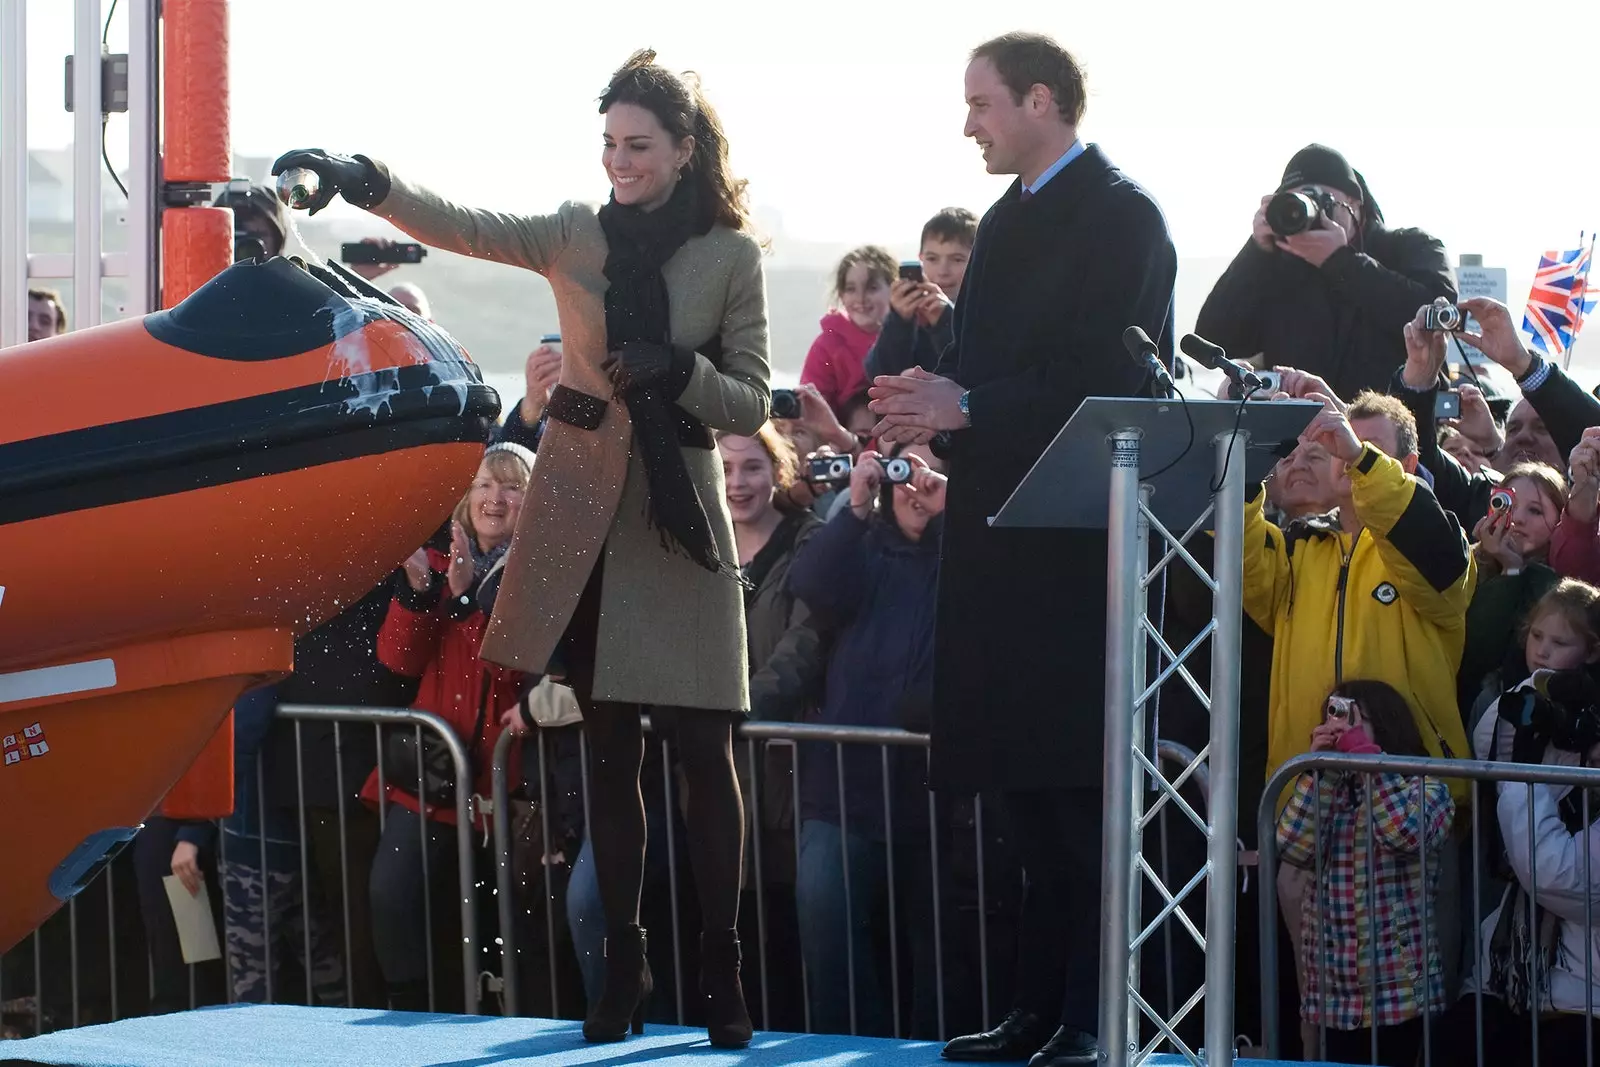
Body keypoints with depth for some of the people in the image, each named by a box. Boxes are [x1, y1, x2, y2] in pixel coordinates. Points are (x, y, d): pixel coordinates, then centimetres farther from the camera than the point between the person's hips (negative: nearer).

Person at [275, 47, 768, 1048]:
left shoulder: (732, 254, -1)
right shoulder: (576, 234, 4)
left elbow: (752, 403, -1)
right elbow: (461, 226, -7)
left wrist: (678, 370, -19)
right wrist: (369, 182, -23)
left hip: (679, 513, -2)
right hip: (582, 504, 2)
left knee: (703, 747, -4)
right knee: (610, 747, 6)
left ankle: (722, 968, 1)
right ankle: (625, 965, 12)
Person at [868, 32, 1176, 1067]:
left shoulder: (1121, 216, -9)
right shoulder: (1009, 222, 18)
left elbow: (1106, 386, -18)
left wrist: (966, 408, -18)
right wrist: (931, 404, 1)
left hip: (1080, 546, -9)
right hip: (1003, 544, 9)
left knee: (1080, 796, -7)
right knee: (1028, 788, 10)